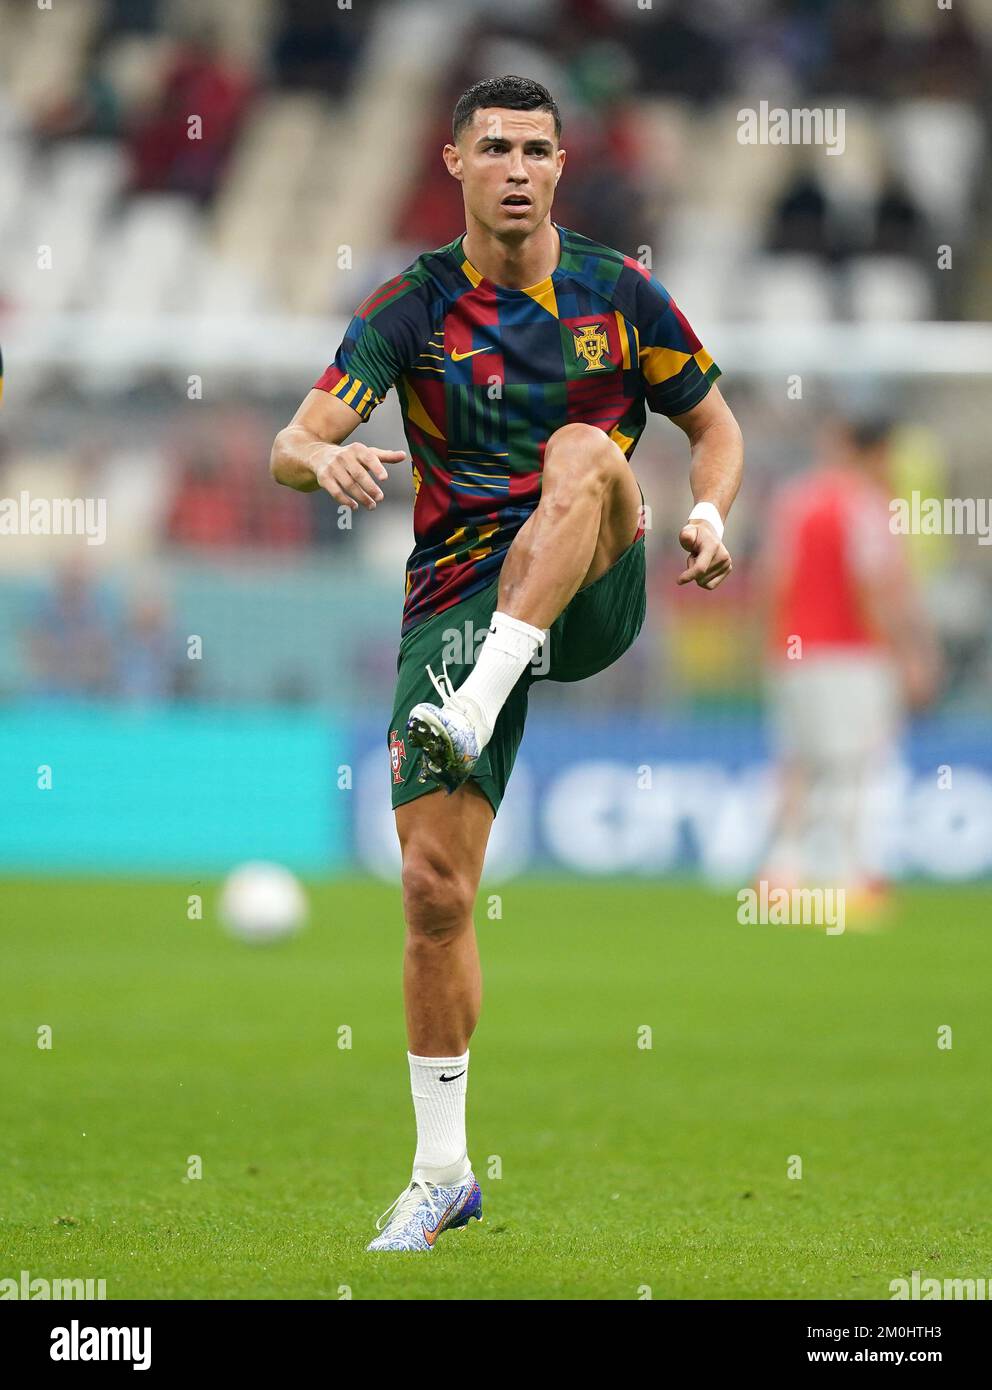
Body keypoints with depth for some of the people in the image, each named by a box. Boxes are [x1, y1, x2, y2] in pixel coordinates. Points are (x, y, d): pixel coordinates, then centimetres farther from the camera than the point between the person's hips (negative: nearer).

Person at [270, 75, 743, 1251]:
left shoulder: (618, 293, 4)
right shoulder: (414, 306, 1)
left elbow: (713, 423, 15)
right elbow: (291, 445, -7)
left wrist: (707, 515, -7)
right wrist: (326, 458, -32)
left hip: (589, 593, 0)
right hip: (457, 600, 0)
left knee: (583, 448, -31)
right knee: (435, 886, -7)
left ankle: (475, 707, -42)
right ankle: (441, 1171, 7)